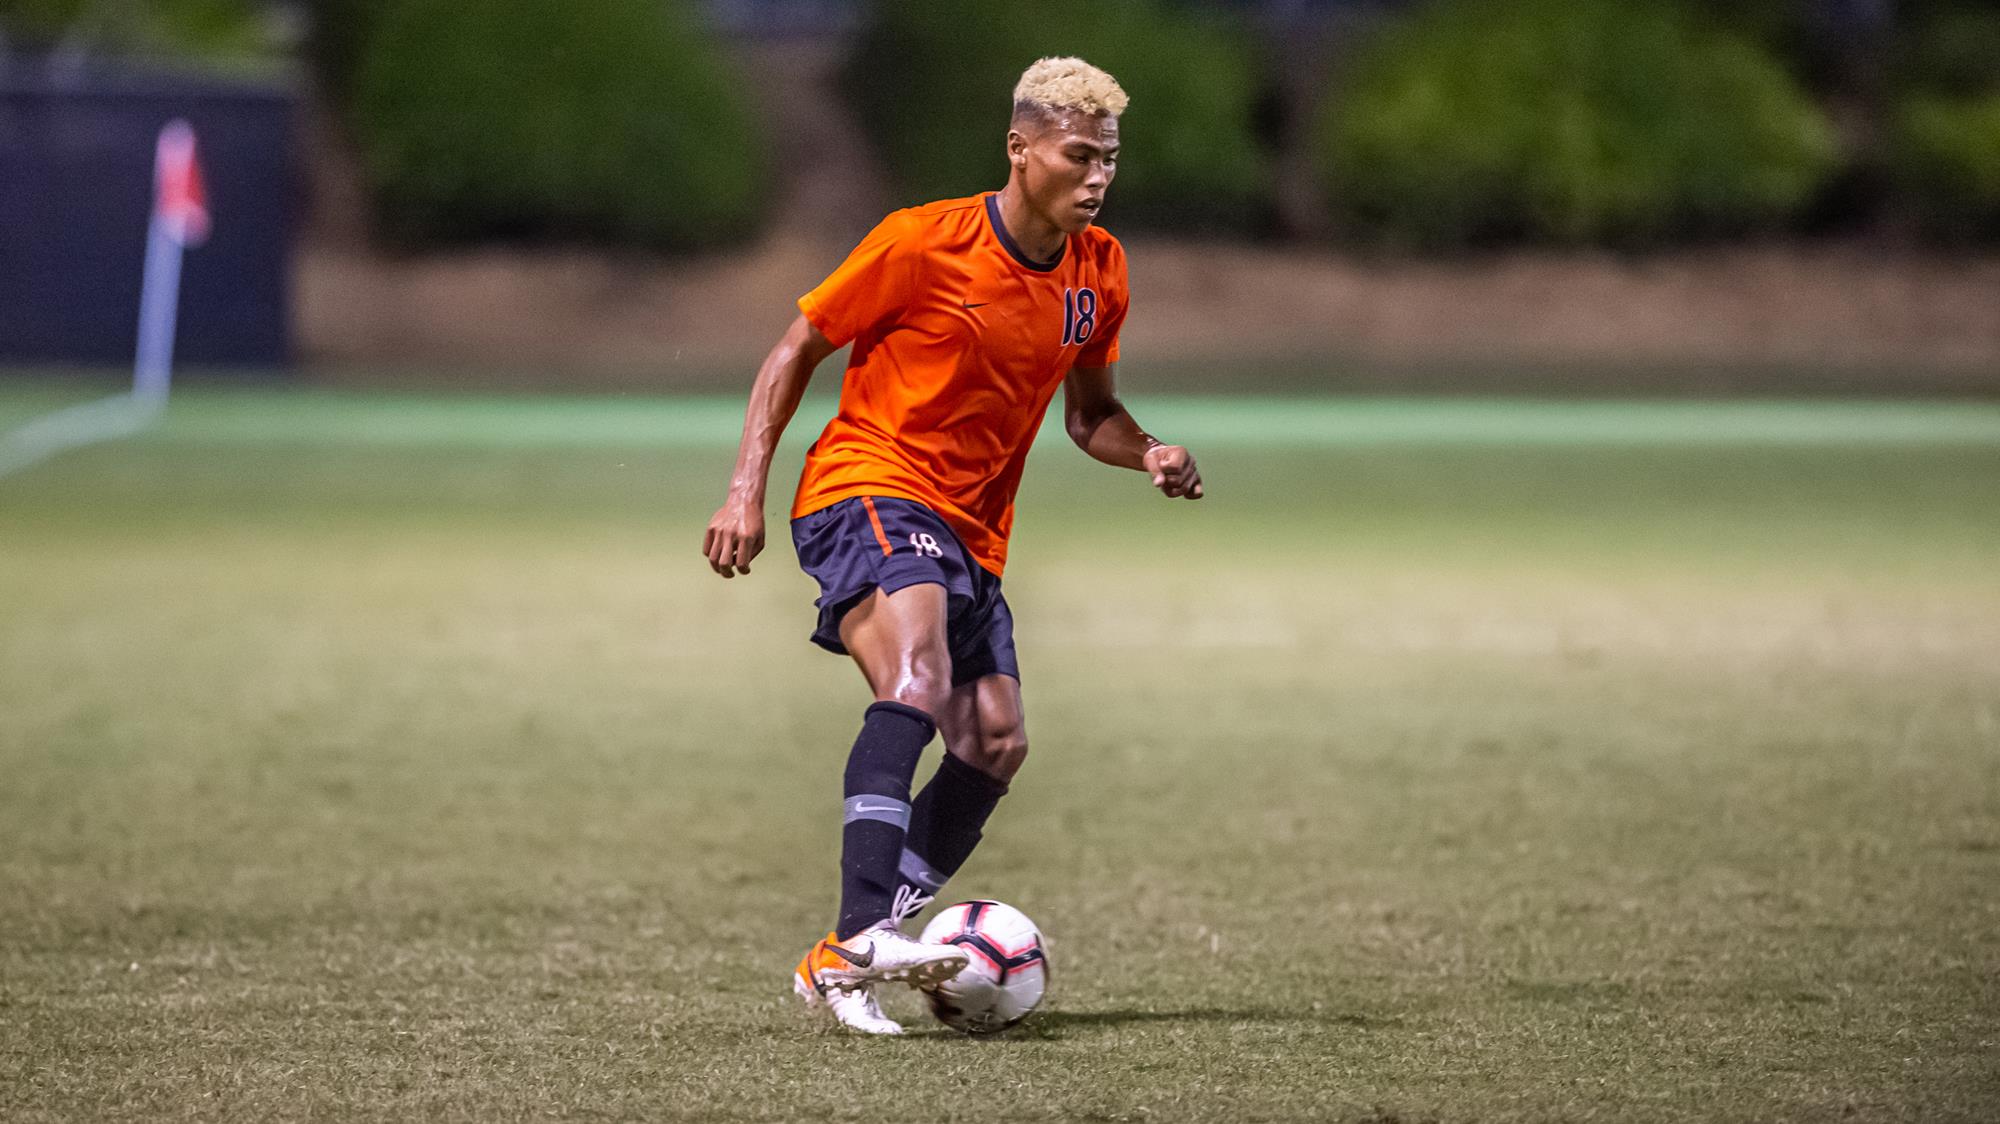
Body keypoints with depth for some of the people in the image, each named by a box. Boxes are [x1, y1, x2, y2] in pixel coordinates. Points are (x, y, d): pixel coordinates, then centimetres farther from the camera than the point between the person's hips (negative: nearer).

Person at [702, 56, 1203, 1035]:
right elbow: (798, 348, -3)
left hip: (973, 531, 7)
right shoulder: (924, 242, -12)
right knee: (917, 679, -32)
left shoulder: (1099, 272, 6)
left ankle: (840, 962, 3)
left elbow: (1088, 413, 18)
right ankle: (860, 935, -42)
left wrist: (1149, 454, -5)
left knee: (995, 743, -3)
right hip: (867, 488, -7)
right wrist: (746, 489, -10)